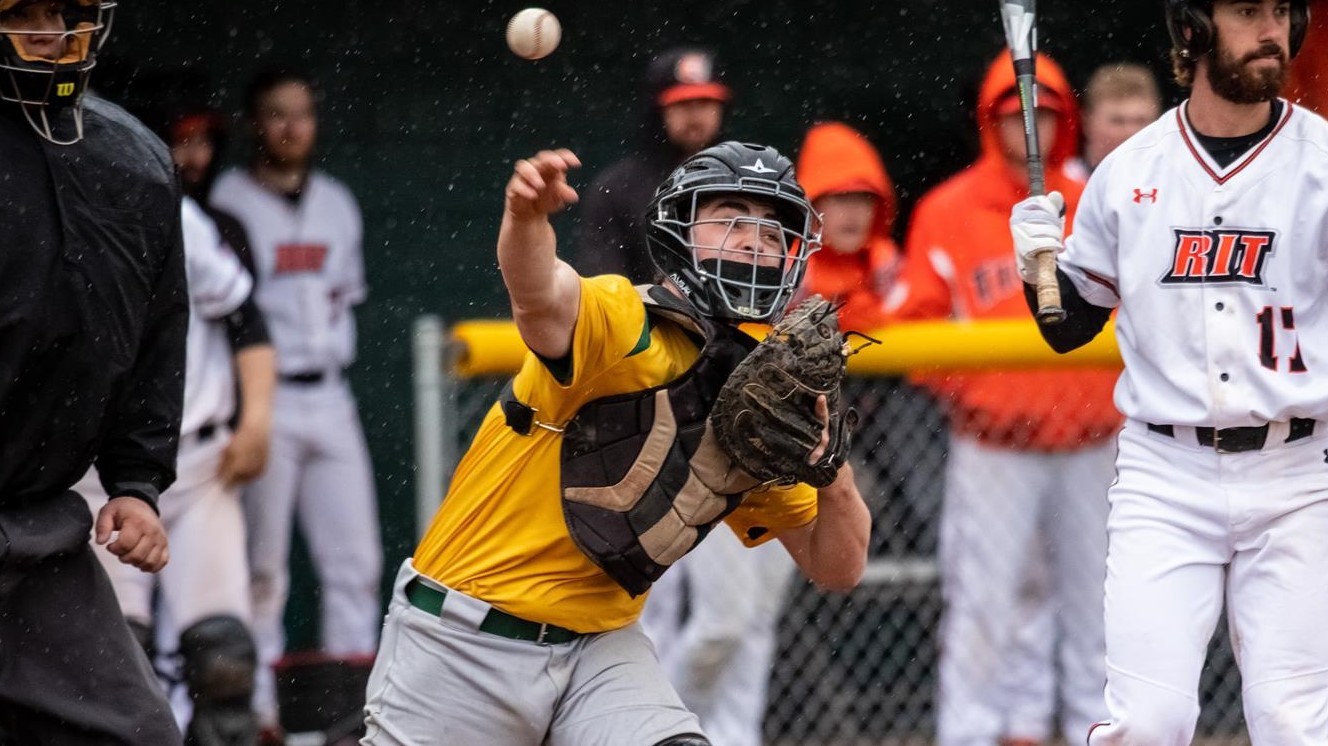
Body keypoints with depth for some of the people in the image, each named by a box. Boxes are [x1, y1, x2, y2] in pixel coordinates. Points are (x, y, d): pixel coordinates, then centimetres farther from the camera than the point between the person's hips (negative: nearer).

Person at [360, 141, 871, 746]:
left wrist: (831, 468, -14)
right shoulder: (620, 322, -14)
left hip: (599, 649, 5)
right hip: (460, 642, -5)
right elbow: (540, 294, -39)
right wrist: (526, 216, -62)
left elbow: (837, 569, 7)